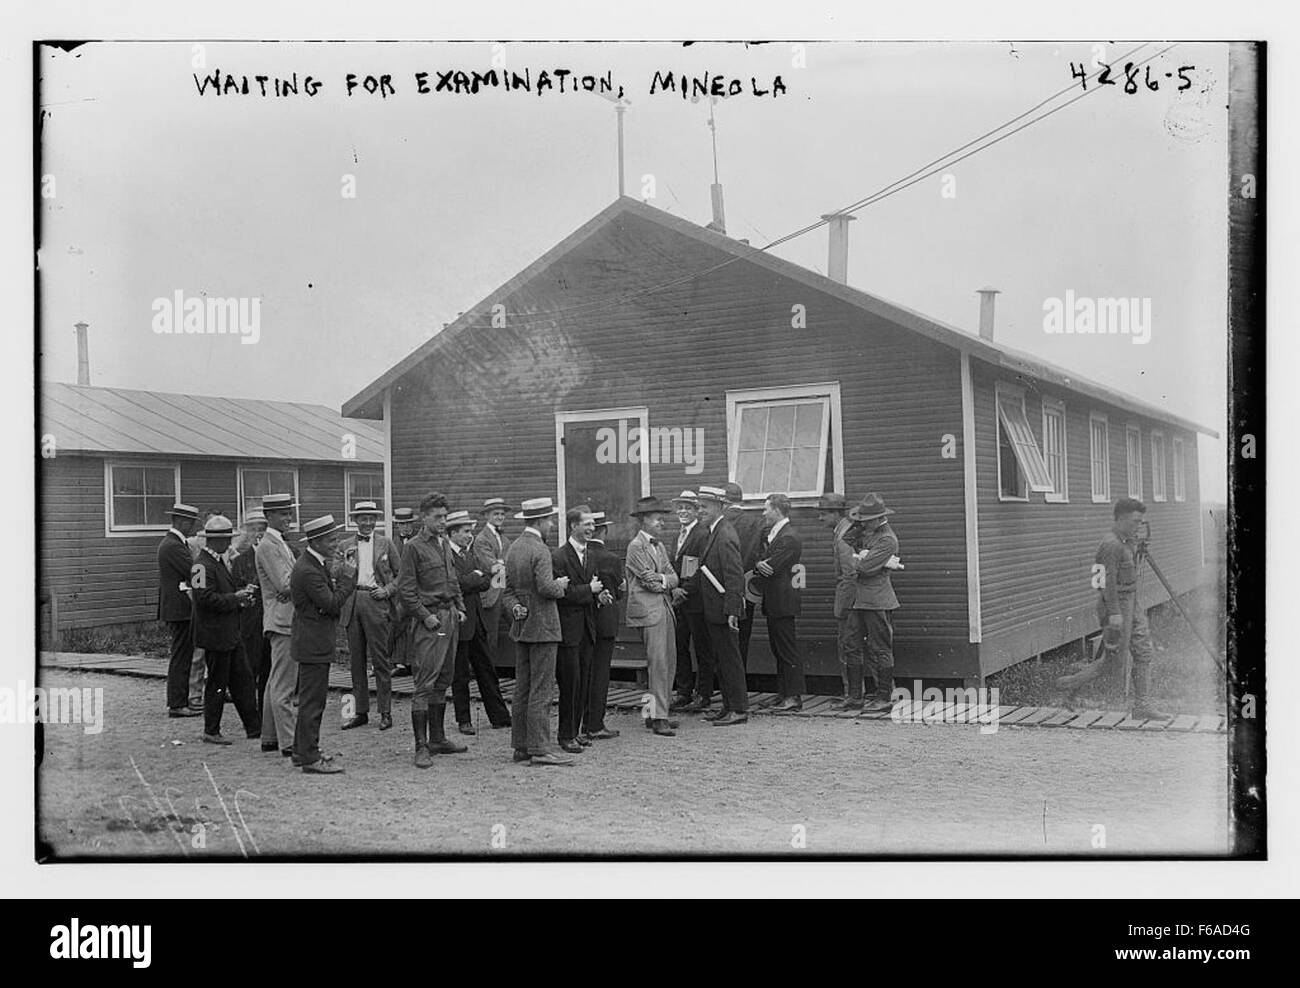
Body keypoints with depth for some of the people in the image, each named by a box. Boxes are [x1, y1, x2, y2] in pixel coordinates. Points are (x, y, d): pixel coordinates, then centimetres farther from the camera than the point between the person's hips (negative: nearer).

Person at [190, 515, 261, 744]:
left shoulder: (220, 562, 15)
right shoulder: (202, 565, -17)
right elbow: (206, 598, -25)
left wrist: (244, 591, 5)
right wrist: (236, 598, -19)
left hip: (231, 634, 10)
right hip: (215, 635, -10)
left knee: (243, 678, 11)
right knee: (217, 683, -1)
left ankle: (254, 727, 17)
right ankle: (211, 732, 11)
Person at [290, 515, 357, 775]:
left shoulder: (315, 564, 11)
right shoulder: (308, 570, -22)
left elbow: (330, 597, 13)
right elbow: (332, 604, -23)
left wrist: (337, 577, 0)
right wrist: (347, 577, -14)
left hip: (314, 643, 11)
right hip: (313, 644, -11)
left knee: (311, 699, 17)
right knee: (312, 701, -5)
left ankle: (303, 751, 27)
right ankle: (310, 758, 1)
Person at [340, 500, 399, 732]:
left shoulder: (385, 543, 7)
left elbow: (401, 574, 9)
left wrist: (387, 590, -5)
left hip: (376, 603, -3)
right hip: (351, 604, 3)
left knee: (380, 660, -3)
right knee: (356, 660, 6)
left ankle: (385, 713, 3)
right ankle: (360, 711, 14)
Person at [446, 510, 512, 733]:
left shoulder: (468, 553, 14)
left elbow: (485, 583, 9)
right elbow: (459, 582, -22)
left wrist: (476, 579, -10)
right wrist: (478, 576, -6)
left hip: (476, 619, 8)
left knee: (486, 670, 11)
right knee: (460, 674, 3)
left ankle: (499, 716, 16)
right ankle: (463, 721, 12)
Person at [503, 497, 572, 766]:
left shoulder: (513, 548, 12)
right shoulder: (539, 550, -15)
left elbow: (509, 589, 14)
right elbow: (546, 588, -23)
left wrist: (515, 608, 0)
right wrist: (560, 584, -4)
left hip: (521, 626, 9)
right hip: (542, 626, -9)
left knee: (522, 690, 10)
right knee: (541, 690, -7)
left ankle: (521, 746, 14)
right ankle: (539, 749, -7)